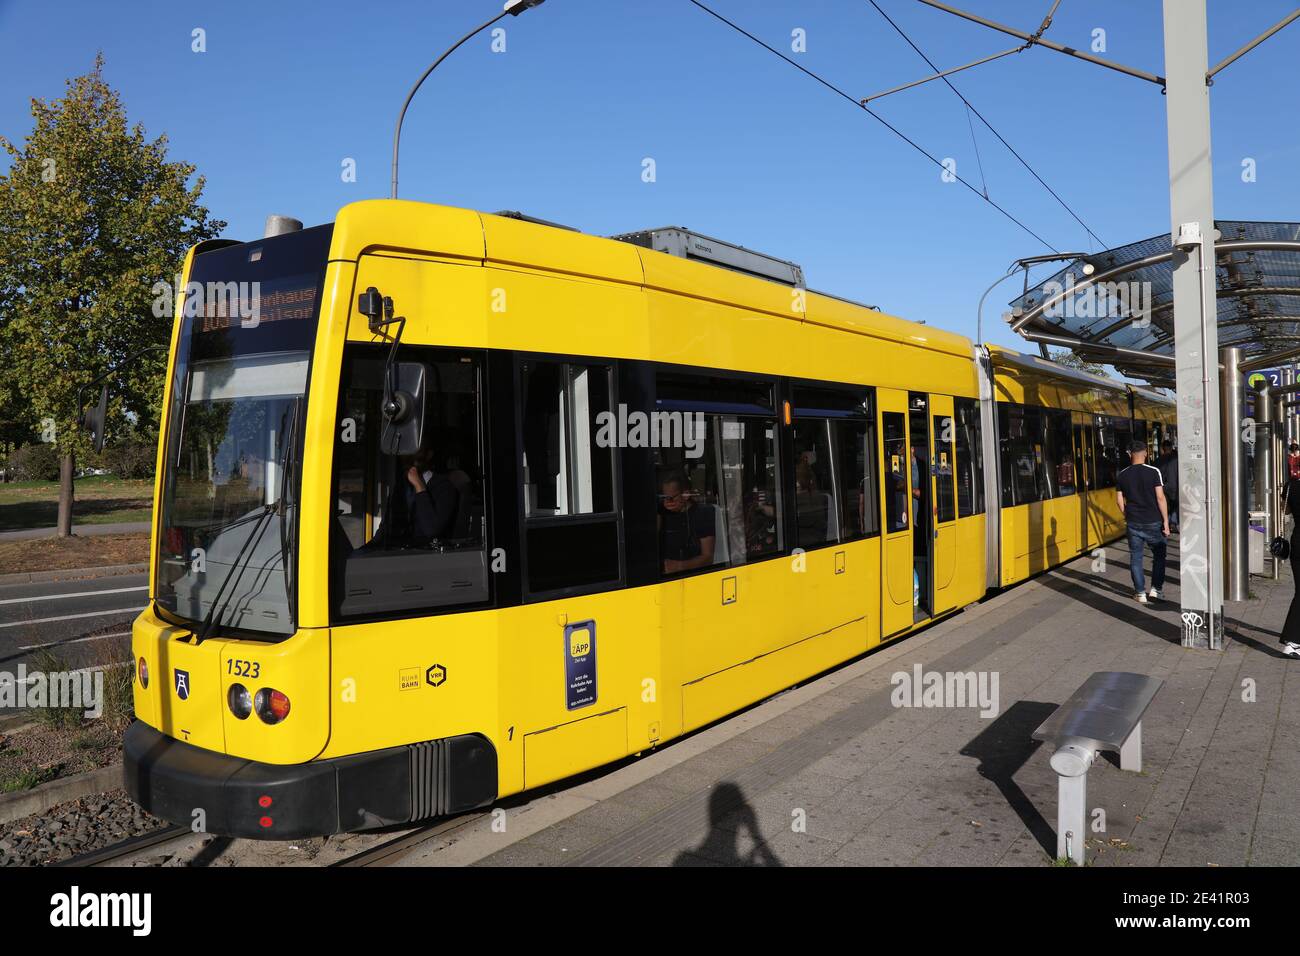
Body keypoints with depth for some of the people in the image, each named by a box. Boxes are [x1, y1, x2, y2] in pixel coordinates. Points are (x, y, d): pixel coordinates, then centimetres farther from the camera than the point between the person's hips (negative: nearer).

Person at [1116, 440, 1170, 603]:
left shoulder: (1122, 475, 1)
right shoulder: (1153, 472, -9)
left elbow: (1120, 500, 4)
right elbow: (1160, 498, -11)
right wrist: (1166, 522, -6)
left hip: (1133, 523, 2)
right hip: (1153, 522, -2)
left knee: (1136, 557, 8)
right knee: (1159, 555, 15)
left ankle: (1140, 593, 11)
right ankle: (1156, 589, 13)